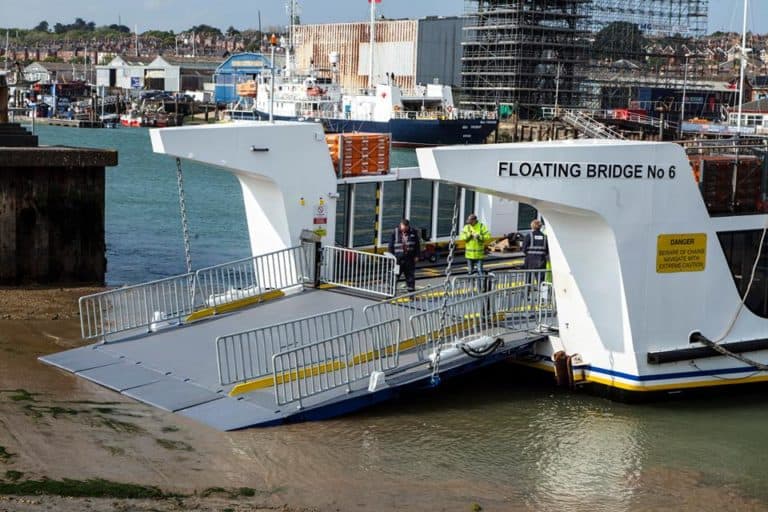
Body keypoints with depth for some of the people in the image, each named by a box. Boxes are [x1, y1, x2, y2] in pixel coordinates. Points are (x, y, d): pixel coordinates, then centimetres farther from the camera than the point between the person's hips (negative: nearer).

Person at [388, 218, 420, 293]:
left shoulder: (413, 232, 1)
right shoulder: (395, 232, -4)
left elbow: (417, 245, 8)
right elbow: (391, 245, 0)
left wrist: (416, 256, 4)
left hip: (410, 258, 2)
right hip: (398, 258, -2)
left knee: (410, 275, 10)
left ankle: (411, 290, 20)